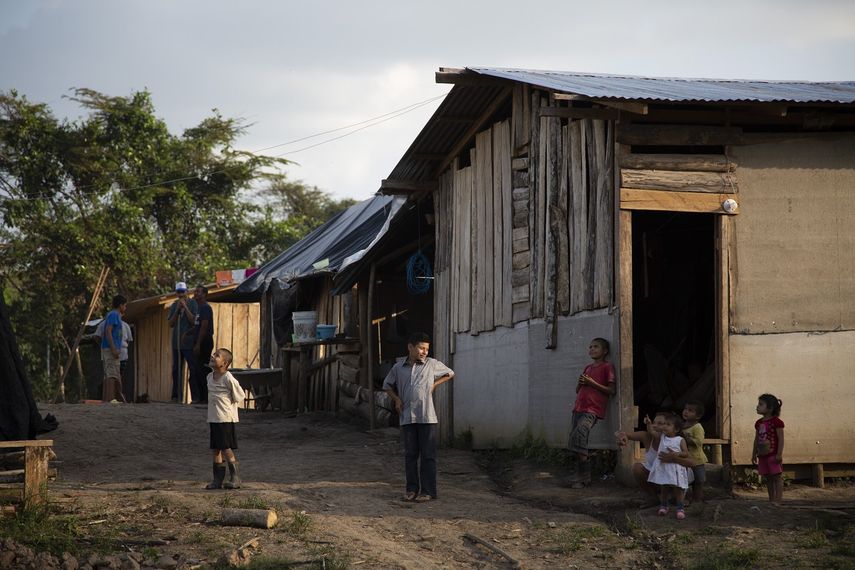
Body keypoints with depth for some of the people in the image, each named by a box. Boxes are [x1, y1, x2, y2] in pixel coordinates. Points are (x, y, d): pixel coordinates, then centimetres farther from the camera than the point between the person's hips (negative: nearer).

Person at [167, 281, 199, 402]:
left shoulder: (192, 304, -1)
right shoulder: (174, 305, 11)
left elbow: (193, 321, -10)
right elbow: (171, 323, 5)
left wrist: (185, 307, -14)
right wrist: (177, 309, -6)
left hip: (189, 342, -5)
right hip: (176, 342, 5)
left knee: (193, 369, -7)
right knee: (176, 370, 7)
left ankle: (195, 396, -8)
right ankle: (175, 396, 11)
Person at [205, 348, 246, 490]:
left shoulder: (229, 379, -16)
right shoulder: (210, 377, 9)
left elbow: (239, 396, -8)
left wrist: (227, 406, -2)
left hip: (226, 418, -8)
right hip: (213, 418, 8)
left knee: (226, 449, -6)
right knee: (215, 449, 8)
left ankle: (235, 478, 3)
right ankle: (217, 479, 13)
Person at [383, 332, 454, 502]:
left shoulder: (432, 364, 3)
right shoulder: (398, 368, 8)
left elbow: (450, 374, 16)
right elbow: (387, 384, 23)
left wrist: (434, 384, 5)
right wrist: (396, 399, 8)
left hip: (426, 417, -2)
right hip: (407, 417, 2)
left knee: (428, 455, -2)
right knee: (410, 454, 6)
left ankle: (428, 491, 0)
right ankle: (412, 489, 13)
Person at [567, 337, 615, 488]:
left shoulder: (607, 367, 1)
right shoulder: (588, 368, 23)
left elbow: (611, 390, -6)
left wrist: (592, 383, -13)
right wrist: (581, 383, 4)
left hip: (593, 410, -8)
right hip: (579, 408, 8)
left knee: (577, 436, -24)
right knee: (573, 441, 0)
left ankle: (582, 477, -16)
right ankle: (577, 477, 5)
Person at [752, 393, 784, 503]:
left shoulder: (776, 422, -10)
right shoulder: (759, 423, 11)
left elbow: (780, 439, -13)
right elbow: (756, 440, 17)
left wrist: (779, 454, -18)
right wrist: (754, 454, 15)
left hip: (773, 455, -7)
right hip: (762, 456, 7)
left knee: (776, 477, -2)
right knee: (768, 478, 12)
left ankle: (778, 500, -2)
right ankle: (771, 500, 18)